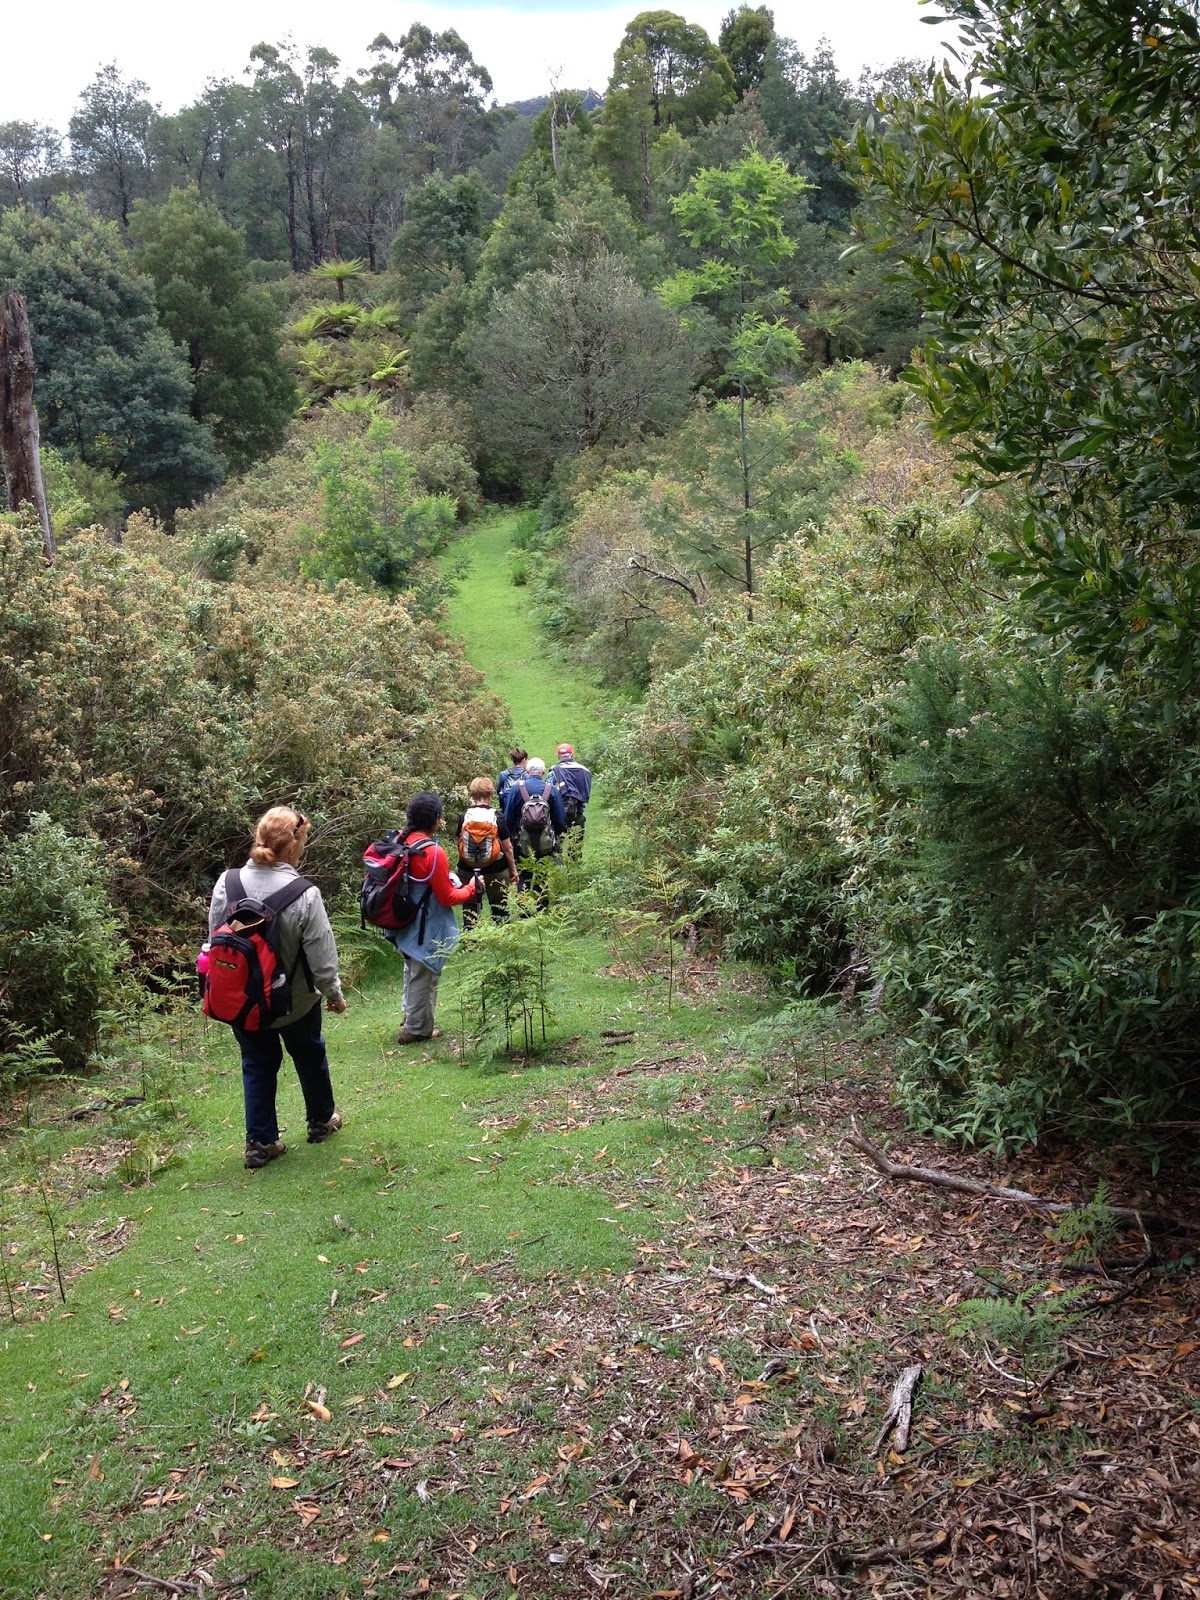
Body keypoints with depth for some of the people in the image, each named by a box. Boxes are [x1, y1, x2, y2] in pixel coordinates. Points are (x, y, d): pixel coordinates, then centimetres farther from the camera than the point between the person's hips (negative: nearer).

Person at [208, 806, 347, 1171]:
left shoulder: (227, 884, -15)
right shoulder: (304, 894, -26)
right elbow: (321, 957, -19)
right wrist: (334, 994, -1)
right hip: (296, 1003, -2)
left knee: (257, 1065, 19)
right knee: (310, 1058, 23)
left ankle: (260, 1142, 21)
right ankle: (321, 1120, 42)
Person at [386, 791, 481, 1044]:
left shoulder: (401, 842, -4)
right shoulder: (433, 852, -26)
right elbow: (448, 897, -18)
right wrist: (472, 888, -2)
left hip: (405, 923, 8)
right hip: (426, 929, -8)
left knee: (413, 973, 24)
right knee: (424, 977, 8)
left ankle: (412, 1021, 37)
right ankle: (416, 1029, 20)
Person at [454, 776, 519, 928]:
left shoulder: (464, 816, -5)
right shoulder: (497, 817, -10)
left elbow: (459, 842, 5)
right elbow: (507, 847, -6)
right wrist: (513, 869, 4)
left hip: (468, 869, 2)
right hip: (496, 869, -2)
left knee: (470, 906, 11)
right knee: (499, 909, 11)